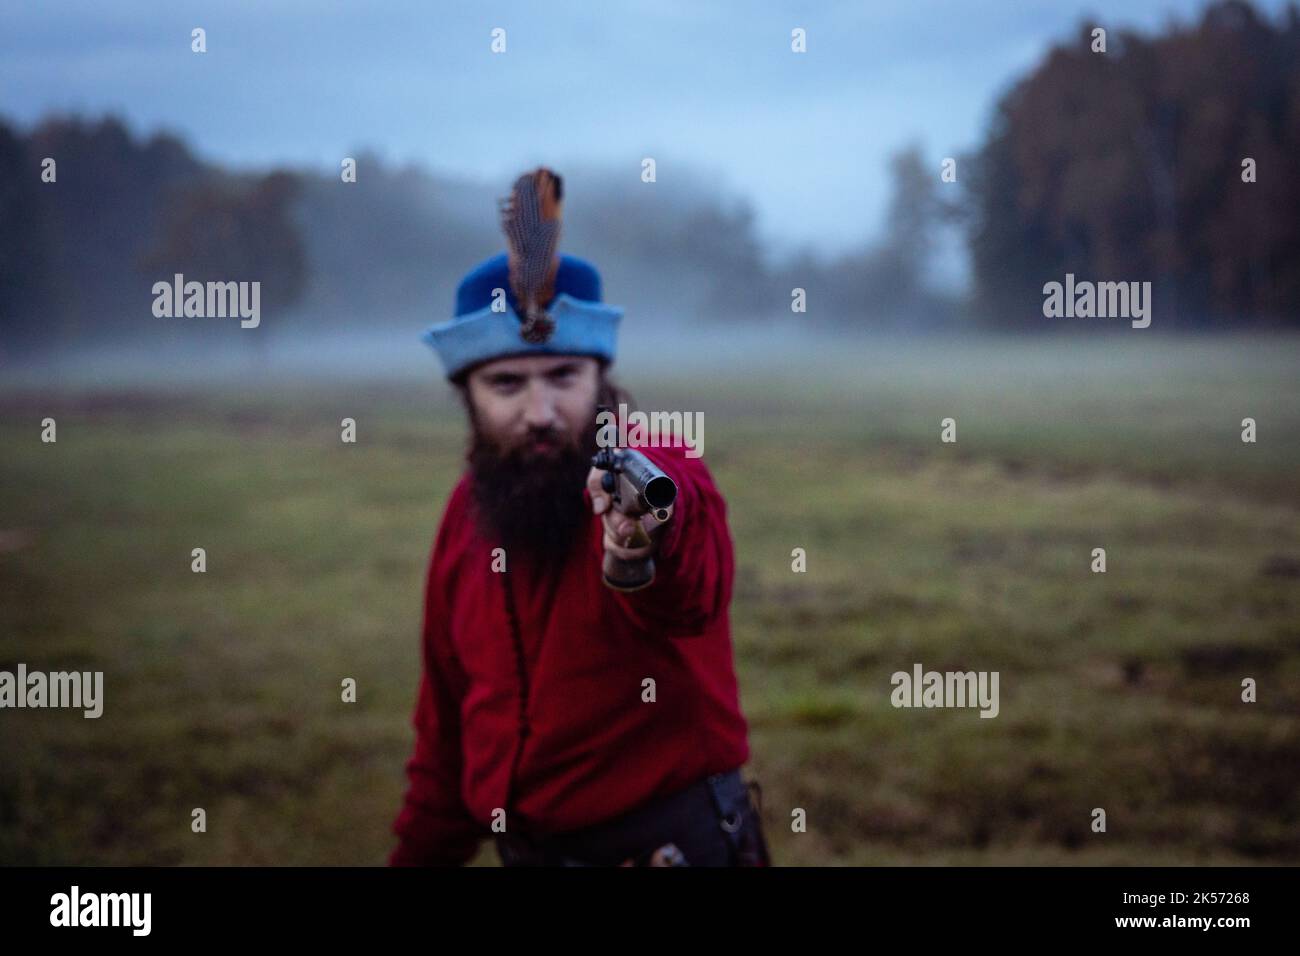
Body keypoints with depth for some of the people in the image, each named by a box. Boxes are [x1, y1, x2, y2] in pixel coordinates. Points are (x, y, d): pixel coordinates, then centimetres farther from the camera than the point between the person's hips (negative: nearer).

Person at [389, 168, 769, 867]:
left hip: (674, 845, -6)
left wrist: (652, 534, -63)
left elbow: (693, 586, -42)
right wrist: (420, 854, 15)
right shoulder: (470, 510, 1)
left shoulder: (657, 471, -17)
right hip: (525, 849, 6)